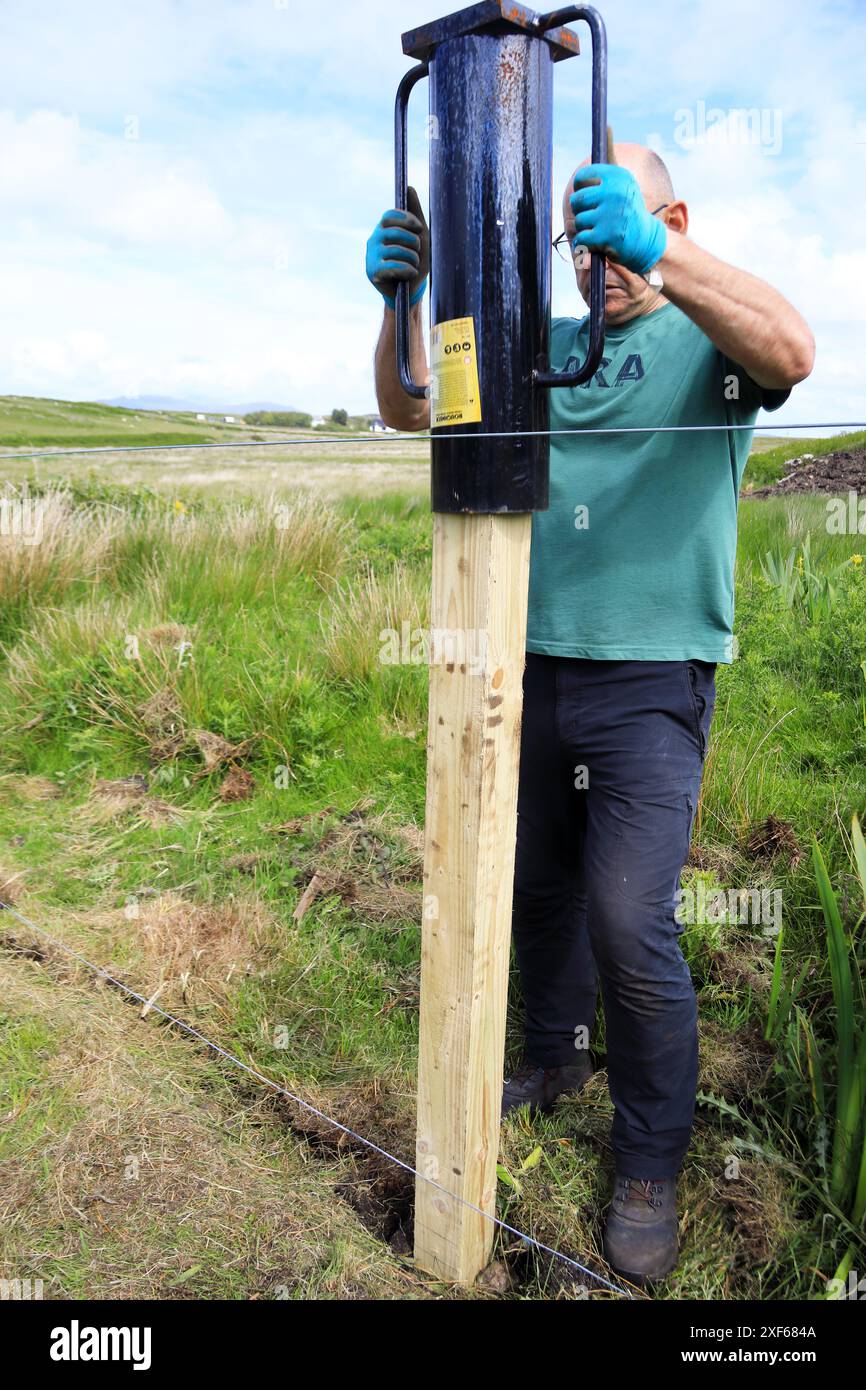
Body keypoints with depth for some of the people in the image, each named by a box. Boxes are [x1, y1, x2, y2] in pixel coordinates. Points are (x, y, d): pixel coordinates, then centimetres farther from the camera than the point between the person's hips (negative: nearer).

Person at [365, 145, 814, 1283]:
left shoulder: (710, 340, 0)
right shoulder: (544, 348, 14)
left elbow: (790, 352, -23)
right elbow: (411, 409, 8)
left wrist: (654, 253, -36)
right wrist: (401, 299, -11)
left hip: (650, 685, -5)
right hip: (531, 673, 5)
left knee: (630, 927, -7)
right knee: (541, 891, 16)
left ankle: (651, 1163, 16)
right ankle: (556, 1060, 41)